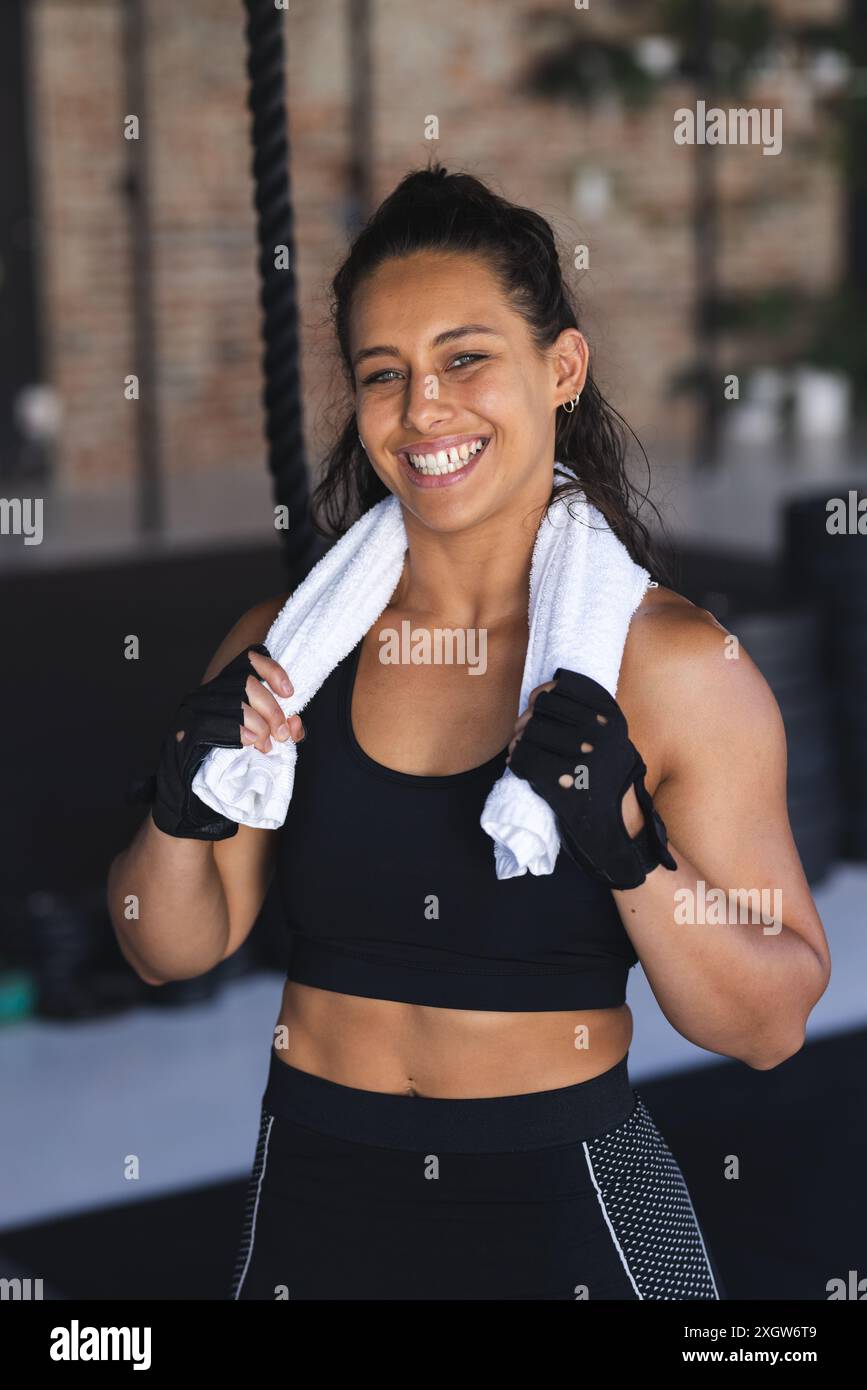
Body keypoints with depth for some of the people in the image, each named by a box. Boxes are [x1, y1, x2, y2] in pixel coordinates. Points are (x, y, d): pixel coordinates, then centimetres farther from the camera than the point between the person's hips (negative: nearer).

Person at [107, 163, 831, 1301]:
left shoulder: (674, 663, -11)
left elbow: (773, 1026, -10)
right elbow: (173, 950, 5)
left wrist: (633, 854, -25)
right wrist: (186, 812, -13)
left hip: (566, 1206, -3)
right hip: (314, 1196, 3)